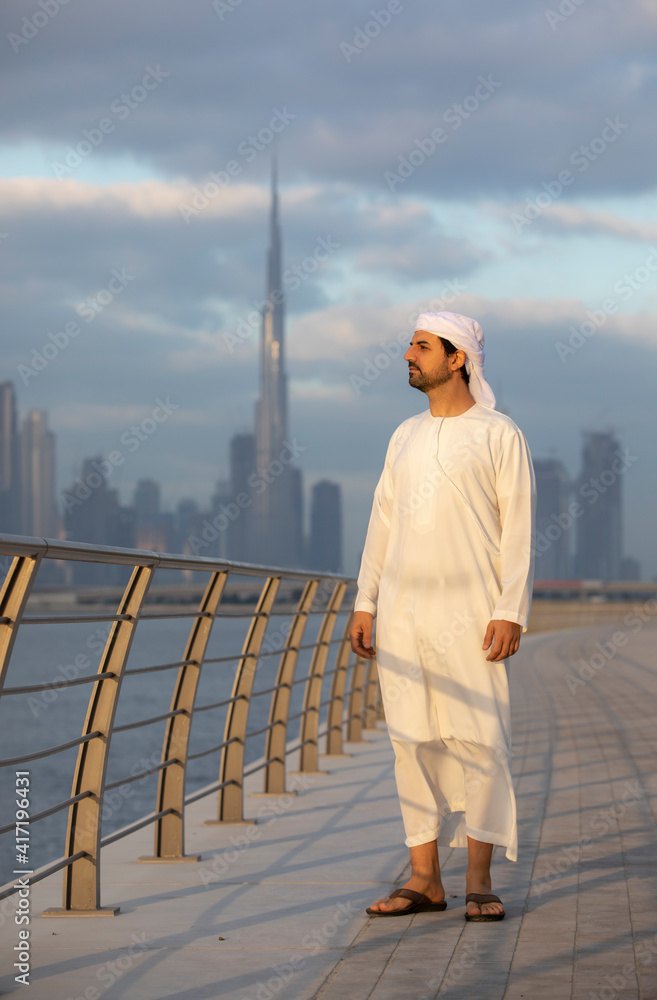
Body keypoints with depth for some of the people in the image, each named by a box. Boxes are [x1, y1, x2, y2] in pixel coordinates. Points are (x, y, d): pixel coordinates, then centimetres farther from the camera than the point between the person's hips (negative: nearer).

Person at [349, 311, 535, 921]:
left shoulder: (499, 436, 1)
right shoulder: (404, 437, 17)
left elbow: (518, 529, -3)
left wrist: (510, 612, -12)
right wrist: (364, 603, 11)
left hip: (468, 613, -5)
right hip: (402, 613, 5)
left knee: (478, 740, -7)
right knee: (412, 742, 3)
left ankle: (479, 880, -1)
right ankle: (424, 879, 9)